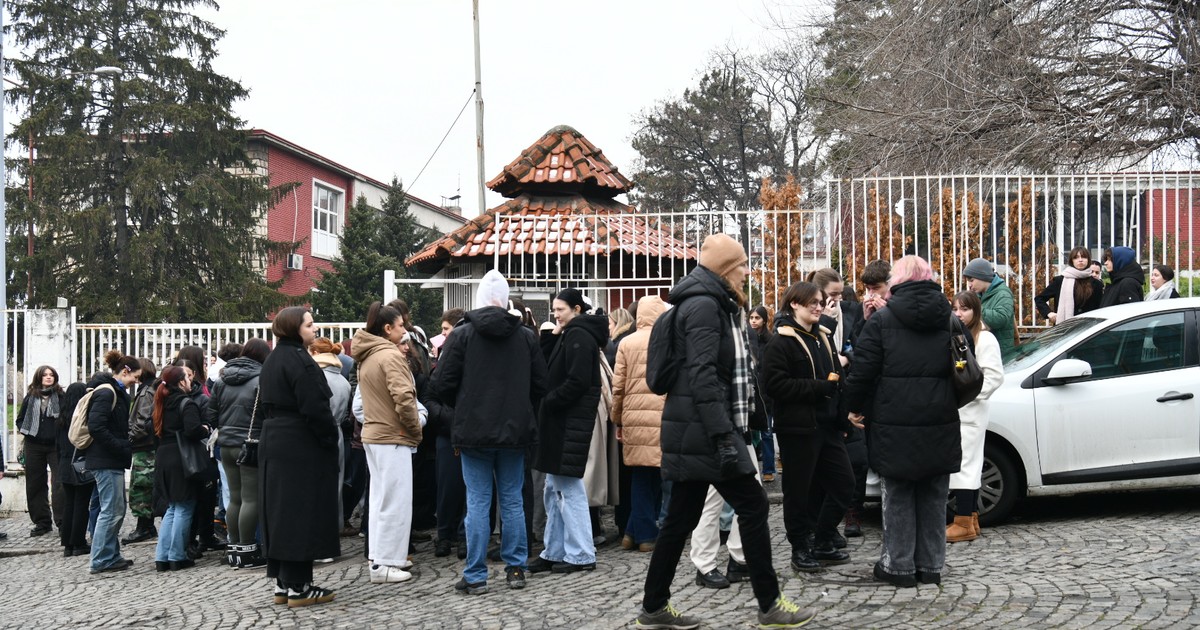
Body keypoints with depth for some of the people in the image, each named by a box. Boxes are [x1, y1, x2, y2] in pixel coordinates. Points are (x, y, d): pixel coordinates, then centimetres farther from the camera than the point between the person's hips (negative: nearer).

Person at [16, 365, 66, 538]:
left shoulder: (61, 396, -2)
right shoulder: (30, 397, 8)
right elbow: (20, 419, 18)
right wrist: (26, 432, 2)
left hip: (56, 446, -4)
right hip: (34, 447, 4)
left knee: (59, 483, -10)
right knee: (35, 485, 8)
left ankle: (62, 522, -6)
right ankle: (42, 522, 17)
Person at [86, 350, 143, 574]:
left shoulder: (116, 392, 16)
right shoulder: (106, 392, -15)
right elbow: (96, 427, -24)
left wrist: (125, 446, 9)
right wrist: (122, 447, -20)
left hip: (112, 461, 11)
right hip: (106, 462, -11)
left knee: (116, 509, 15)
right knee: (112, 510, -6)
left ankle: (111, 555, 21)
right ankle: (101, 560, -1)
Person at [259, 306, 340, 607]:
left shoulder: (271, 361, 15)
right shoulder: (299, 360, -16)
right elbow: (315, 408, -21)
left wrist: (276, 430, 19)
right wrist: (331, 441, -12)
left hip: (273, 444, 10)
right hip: (302, 447, -10)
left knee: (280, 512, 12)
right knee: (301, 514, -5)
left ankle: (282, 583, 16)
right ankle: (298, 586, -2)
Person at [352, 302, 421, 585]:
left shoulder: (366, 357, 13)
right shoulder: (390, 355, -16)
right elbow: (404, 398, -23)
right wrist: (416, 430, -9)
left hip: (372, 434, 10)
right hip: (393, 437, -9)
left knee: (380, 498, 16)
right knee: (395, 501, -5)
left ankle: (381, 556, 24)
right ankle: (385, 564, -3)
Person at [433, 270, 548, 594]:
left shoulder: (462, 334, -7)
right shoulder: (526, 336, 1)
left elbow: (442, 385, -6)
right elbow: (540, 384, 5)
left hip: (474, 431, -2)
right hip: (514, 432, 2)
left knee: (477, 503, 1)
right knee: (513, 501, 10)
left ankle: (475, 576, 4)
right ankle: (515, 569, 14)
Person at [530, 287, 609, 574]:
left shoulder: (579, 336, -13)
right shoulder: (569, 335, 18)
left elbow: (577, 382, -21)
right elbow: (548, 371, 14)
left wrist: (547, 402, -14)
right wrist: (552, 335, 6)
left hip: (571, 421, -10)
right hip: (560, 419, 10)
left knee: (568, 486, -5)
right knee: (555, 489, 12)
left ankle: (581, 555, 1)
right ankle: (555, 552, 18)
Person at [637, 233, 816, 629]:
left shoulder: (715, 305, 19)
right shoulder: (703, 305, -13)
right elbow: (702, 375, -22)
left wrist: (729, 431, 22)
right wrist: (724, 436, -27)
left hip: (696, 431, 10)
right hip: (702, 430, -10)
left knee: (681, 518, 11)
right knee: (753, 505, -5)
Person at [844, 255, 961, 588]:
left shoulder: (881, 321, -7)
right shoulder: (951, 321, 7)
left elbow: (862, 371, -8)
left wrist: (855, 407, 7)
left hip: (895, 425, -4)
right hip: (940, 424, 4)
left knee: (898, 496, 6)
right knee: (934, 497, 12)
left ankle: (899, 564, 9)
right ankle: (931, 565, 17)